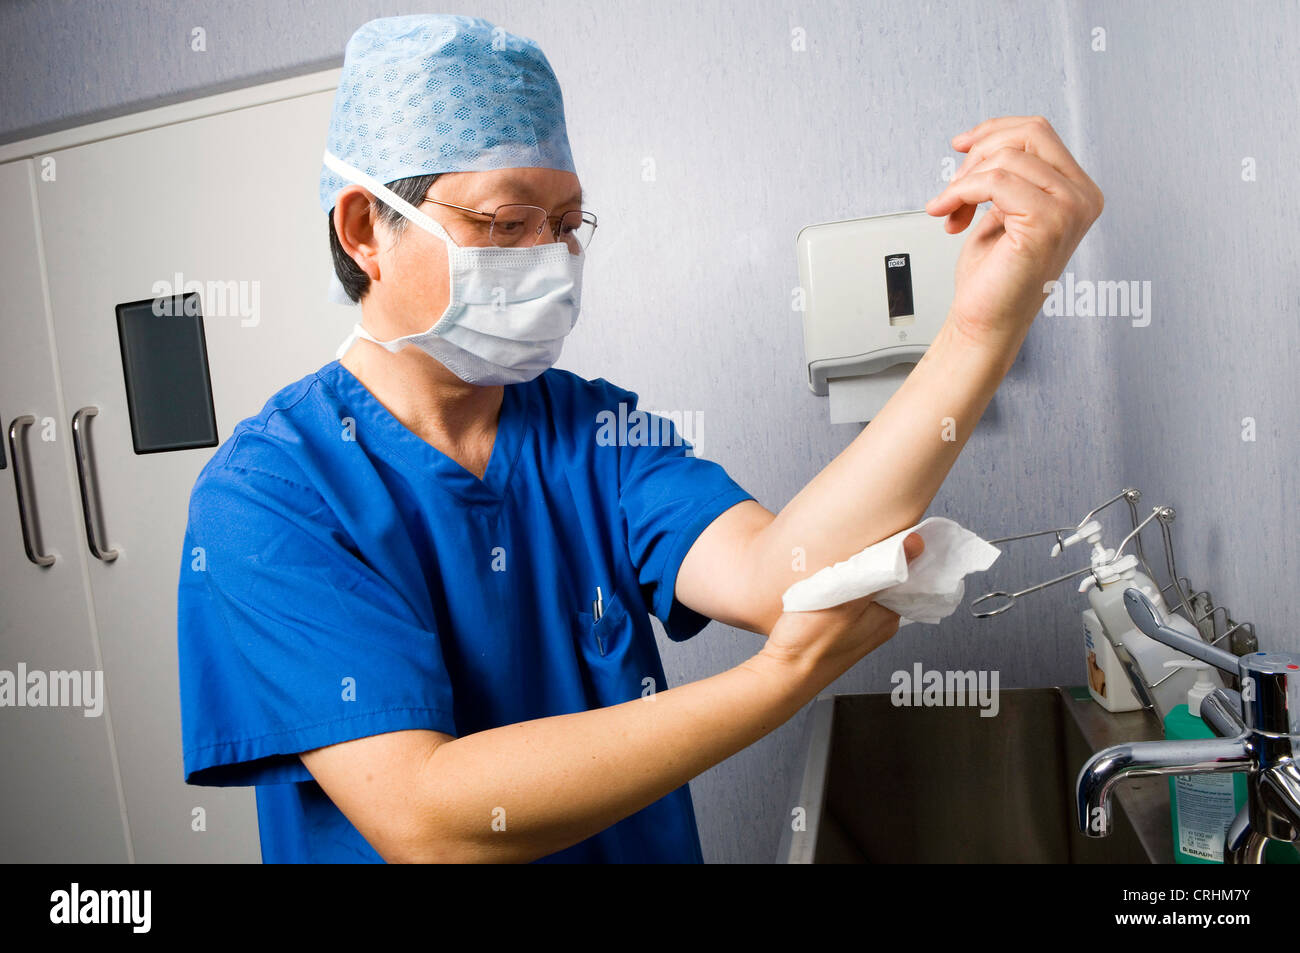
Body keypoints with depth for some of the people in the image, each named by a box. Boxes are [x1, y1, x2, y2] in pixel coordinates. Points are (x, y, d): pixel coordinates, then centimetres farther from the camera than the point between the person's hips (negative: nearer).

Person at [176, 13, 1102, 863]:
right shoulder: (264, 496, -22)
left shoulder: (597, 429, -8)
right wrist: (788, 675, -33)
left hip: (650, 847, 5)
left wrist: (986, 323, -34)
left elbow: (773, 574, -25)